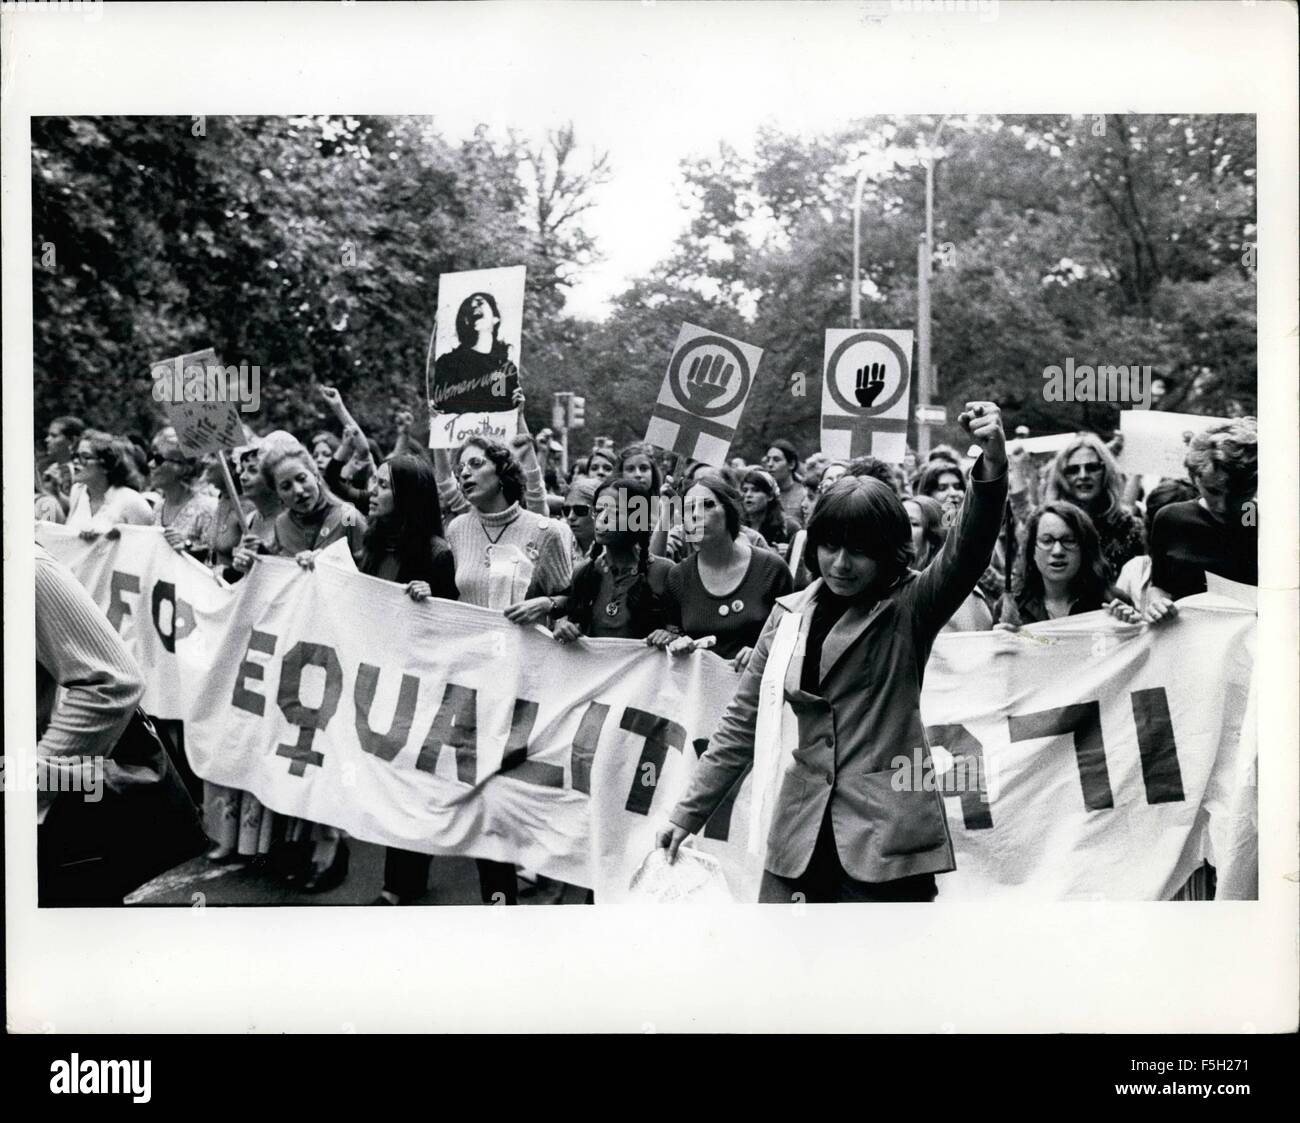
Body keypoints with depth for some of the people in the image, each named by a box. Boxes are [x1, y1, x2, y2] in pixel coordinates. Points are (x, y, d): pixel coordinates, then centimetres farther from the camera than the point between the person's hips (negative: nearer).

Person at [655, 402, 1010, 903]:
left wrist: (992, 467, -39)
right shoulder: (789, 615, 9)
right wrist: (689, 812, 13)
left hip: (885, 837, -4)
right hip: (801, 834, 4)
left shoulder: (910, 609, -2)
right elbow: (743, 721, 15)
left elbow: (967, 553, -21)